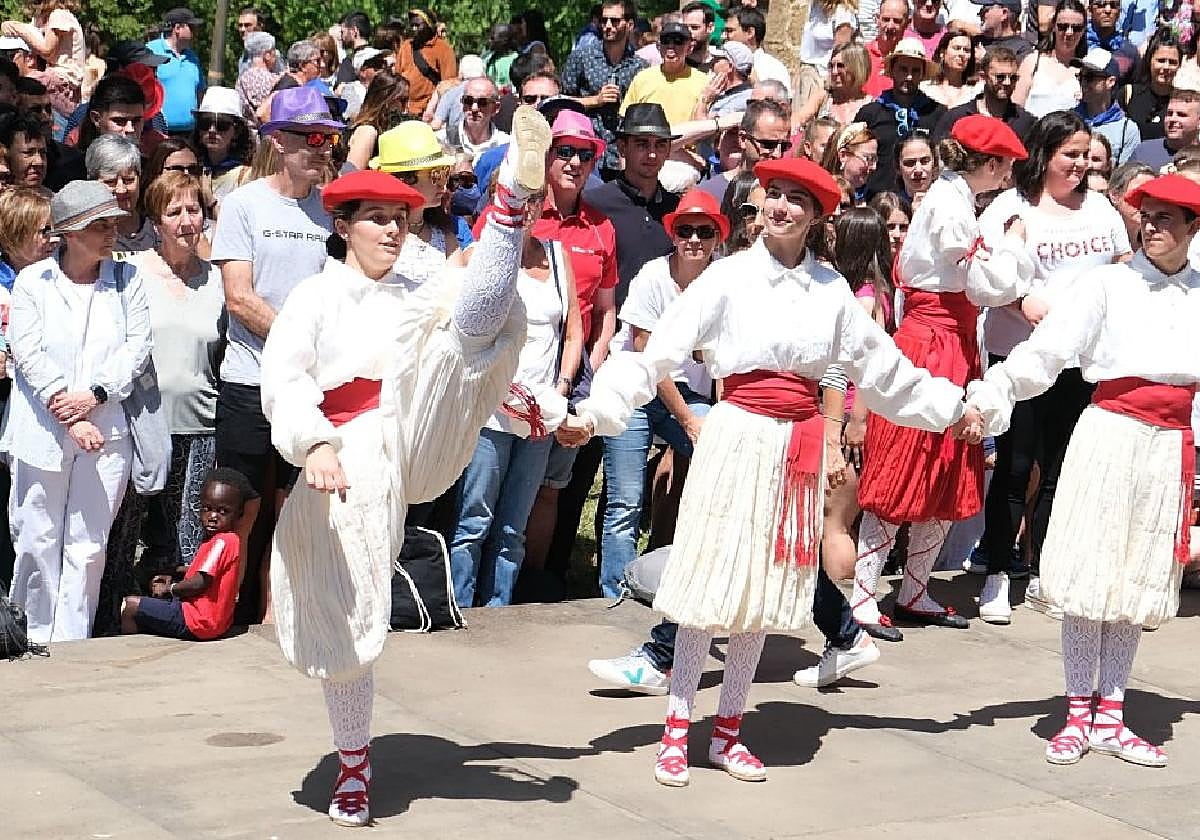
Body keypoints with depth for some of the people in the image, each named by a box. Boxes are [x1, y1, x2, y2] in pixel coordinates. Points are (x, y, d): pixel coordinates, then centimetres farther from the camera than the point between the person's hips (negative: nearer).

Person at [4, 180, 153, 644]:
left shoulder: (126, 281, 9)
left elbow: (137, 346, 1)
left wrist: (95, 394, -13)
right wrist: (65, 410, -14)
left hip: (105, 429, 1)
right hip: (41, 430, -1)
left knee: (88, 545, 1)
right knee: (37, 540, 2)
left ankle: (72, 642, 7)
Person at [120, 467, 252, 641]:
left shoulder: (222, 542, -19)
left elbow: (201, 582, -24)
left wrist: (169, 588, -8)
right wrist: (172, 580, 9)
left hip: (199, 623, -11)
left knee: (131, 605, -5)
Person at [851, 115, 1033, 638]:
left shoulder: (952, 198, 14)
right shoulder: (950, 205, -16)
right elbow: (990, 286, -15)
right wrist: (1012, 243, -2)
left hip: (953, 348, 10)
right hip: (931, 346, -10)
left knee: (949, 479, 12)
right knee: (903, 474, -6)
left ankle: (914, 593, 19)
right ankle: (862, 597, -2)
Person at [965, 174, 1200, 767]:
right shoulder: (1109, 284, -2)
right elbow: (1046, 349, -10)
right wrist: (988, 397, -21)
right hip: (1111, 432, -3)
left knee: (1137, 584, 8)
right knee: (1090, 577, -1)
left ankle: (1110, 717, 14)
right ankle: (1078, 714, 9)